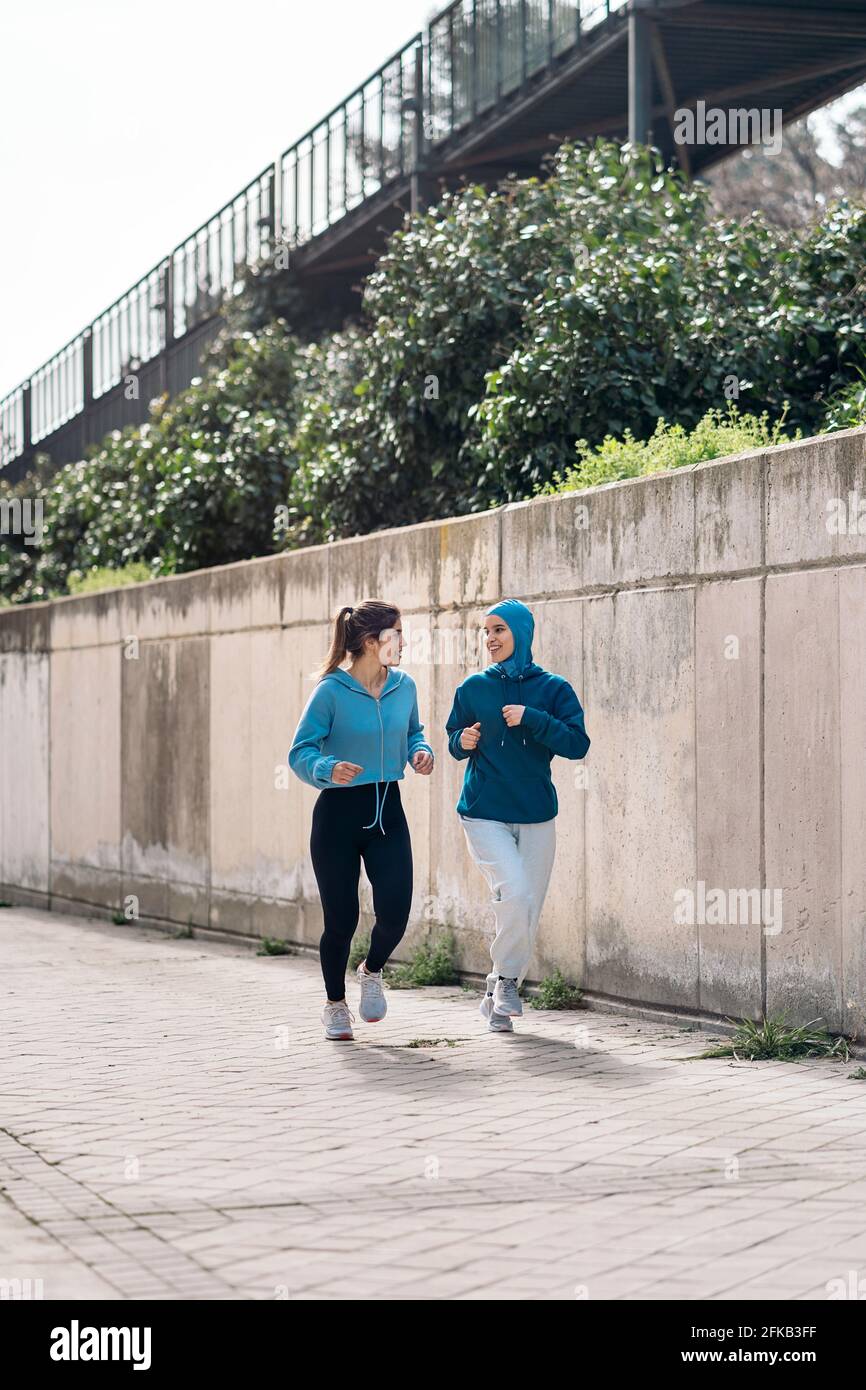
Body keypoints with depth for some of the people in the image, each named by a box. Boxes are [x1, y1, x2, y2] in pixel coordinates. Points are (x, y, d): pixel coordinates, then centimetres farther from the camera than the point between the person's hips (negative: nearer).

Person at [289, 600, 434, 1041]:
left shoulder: (404, 687, 2)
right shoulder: (331, 691, -14)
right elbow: (300, 753, -12)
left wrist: (421, 751, -1)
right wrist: (328, 769, -32)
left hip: (387, 813, 4)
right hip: (338, 813, -4)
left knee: (395, 913, -7)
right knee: (341, 919, 2)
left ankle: (372, 971, 27)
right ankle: (335, 1004, 26)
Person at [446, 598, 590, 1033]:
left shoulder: (552, 688, 1)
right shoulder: (473, 688, 5)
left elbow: (577, 744, -7)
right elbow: (455, 740, 15)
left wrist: (531, 718, -17)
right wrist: (463, 742, -7)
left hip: (536, 817, 1)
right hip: (483, 814, -1)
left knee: (528, 913, 5)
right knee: (515, 892, -22)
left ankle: (498, 1000, 22)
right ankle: (506, 979, -2)